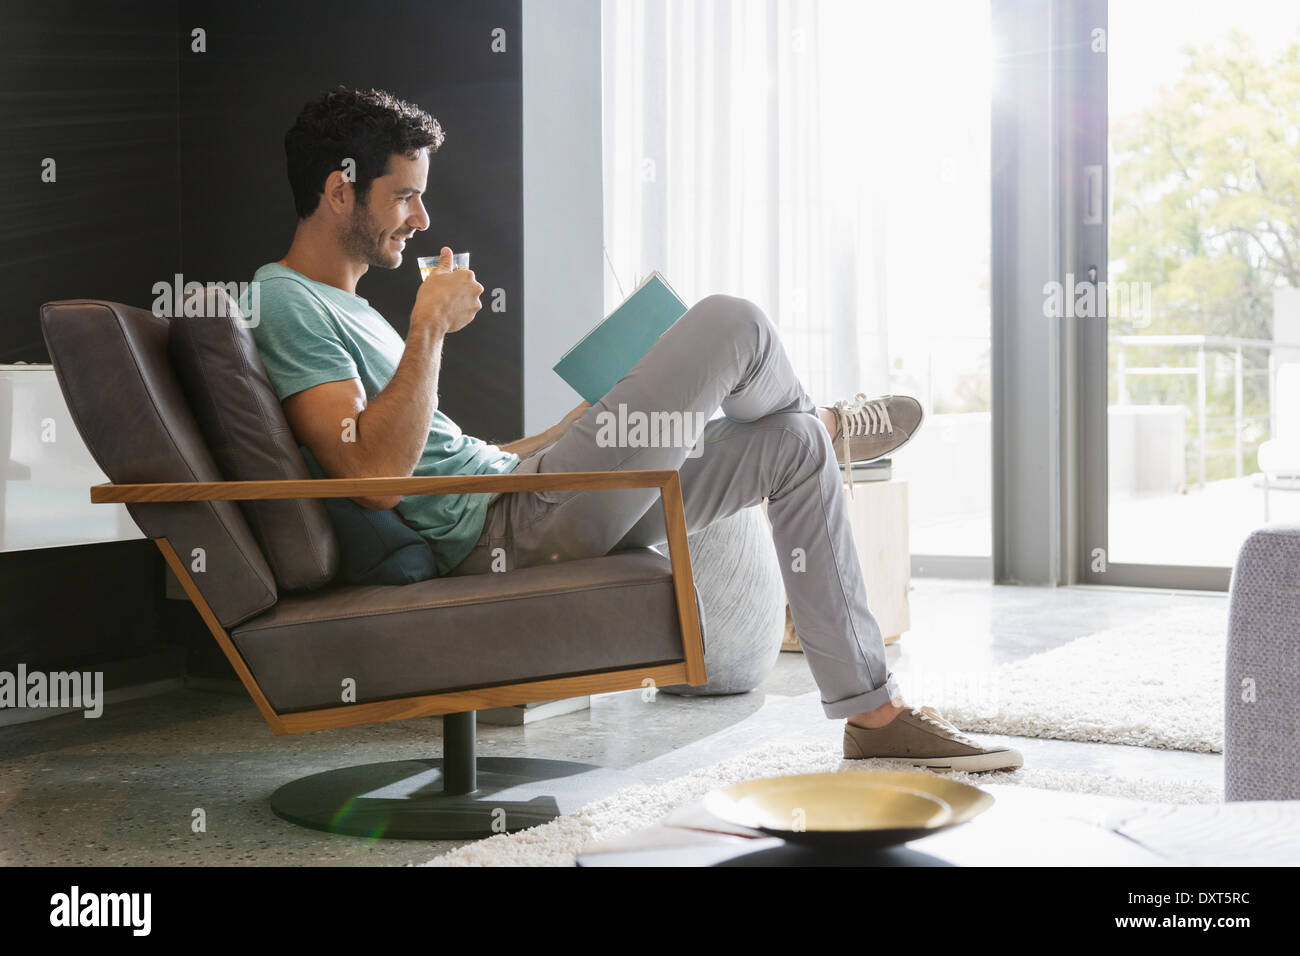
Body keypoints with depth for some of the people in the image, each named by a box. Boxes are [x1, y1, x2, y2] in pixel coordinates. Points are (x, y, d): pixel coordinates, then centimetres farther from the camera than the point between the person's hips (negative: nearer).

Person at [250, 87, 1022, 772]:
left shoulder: (342, 309, 23)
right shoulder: (288, 303, -10)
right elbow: (377, 473, -24)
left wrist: (591, 432, 20)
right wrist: (430, 327, -21)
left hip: (512, 506, 11)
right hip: (507, 529, -11)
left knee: (792, 448, 9)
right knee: (729, 323, -12)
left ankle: (877, 713, 11)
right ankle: (829, 424, 27)